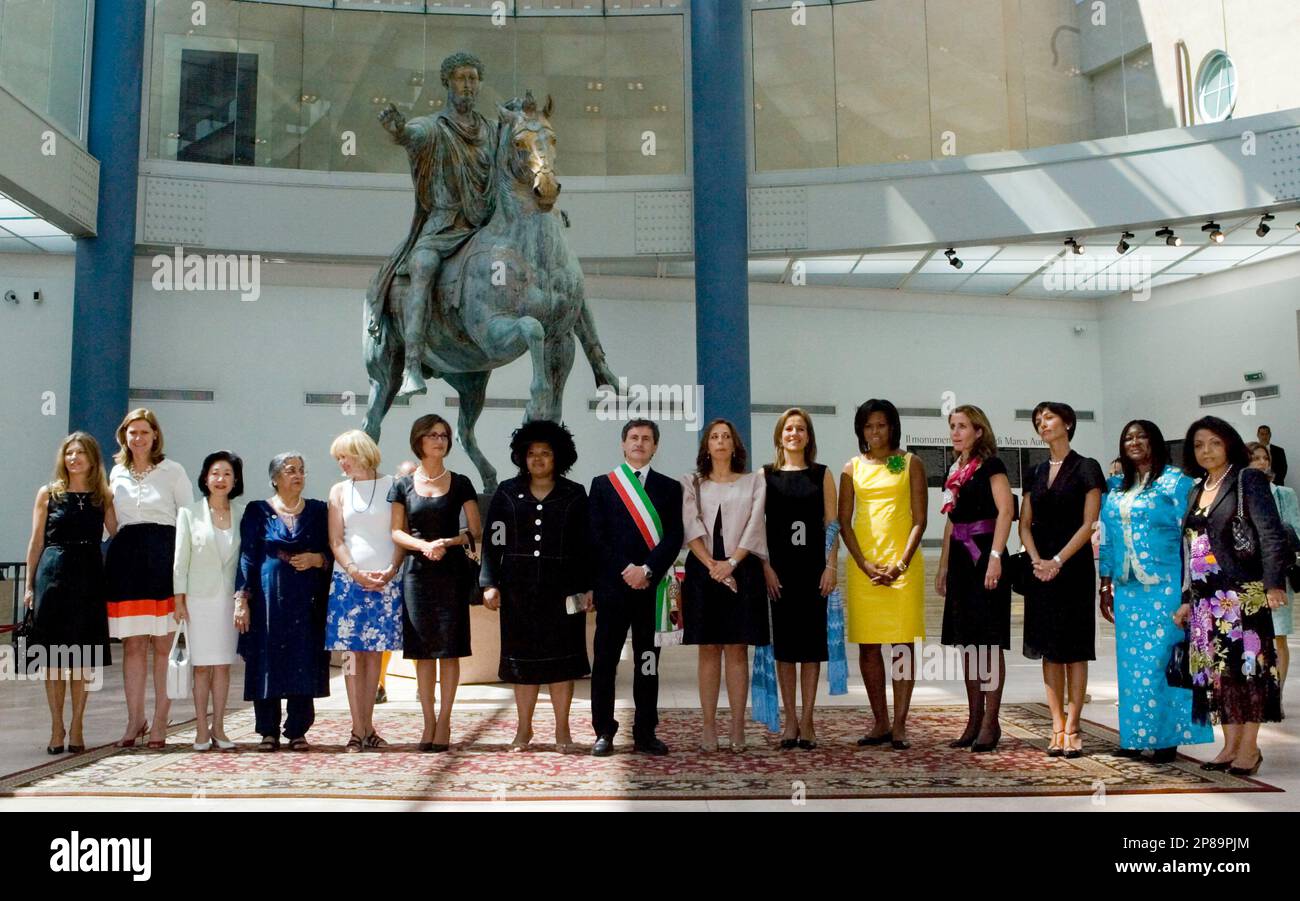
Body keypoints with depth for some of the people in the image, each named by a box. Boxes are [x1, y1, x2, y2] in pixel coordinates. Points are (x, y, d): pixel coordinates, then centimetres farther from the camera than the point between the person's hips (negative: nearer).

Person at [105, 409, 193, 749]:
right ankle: (135, 720, 12)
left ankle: (160, 722, 5)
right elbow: (111, 521, 22)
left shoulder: (173, 471, 4)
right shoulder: (117, 473, 15)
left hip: (164, 557, -3)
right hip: (125, 558, 3)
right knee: (132, 645, 5)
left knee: (163, 645, -2)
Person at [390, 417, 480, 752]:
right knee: (423, 650, 3)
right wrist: (423, 545, -13)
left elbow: (476, 531, 3)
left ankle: (444, 721, 7)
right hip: (417, 572, 1)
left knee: (449, 649, -1)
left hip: (452, 572, -1)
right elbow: (396, 532, 5)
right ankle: (428, 721, 12)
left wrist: (449, 542, -15)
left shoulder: (460, 484, 4)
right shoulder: (403, 485, 7)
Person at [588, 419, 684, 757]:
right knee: (605, 661, 1)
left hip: (652, 587, 1)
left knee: (648, 662, 5)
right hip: (611, 586, -1)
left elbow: (674, 537, 2)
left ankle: (645, 733, 11)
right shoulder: (602, 485, 9)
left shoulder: (669, 487, 11)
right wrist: (625, 569, -10)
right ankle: (604, 732, 9)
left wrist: (647, 570, -11)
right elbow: (596, 536, 0)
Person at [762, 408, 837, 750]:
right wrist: (765, 567, -8)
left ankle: (807, 721, 8)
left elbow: (832, 523, 4)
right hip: (778, 569, 0)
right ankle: (790, 720, 11)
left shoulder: (822, 474, 7)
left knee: (811, 641, 2)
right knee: (784, 642, 3)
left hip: (813, 568, 0)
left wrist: (831, 566, -6)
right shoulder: (766, 475, 6)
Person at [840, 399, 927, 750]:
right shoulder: (853, 468, 10)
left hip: (903, 563, -2)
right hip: (862, 564, 2)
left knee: (902, 643, -3)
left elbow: (919, 520, 0)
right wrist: (865, 565, -6)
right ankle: (880, 722, 15)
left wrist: (901, 563, -11)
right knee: (867, 645, 4)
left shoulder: (910, 463, 6)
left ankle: (899, 725, 2)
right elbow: (844, 523, 6)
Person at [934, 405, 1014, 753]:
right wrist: (943, 565, 18)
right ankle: (974, 721, 16)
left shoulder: (991, 465, -5)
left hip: (985, 558, -8)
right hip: (960, 559, 8)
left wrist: (995, 558, -23)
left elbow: (1006, 511, -15)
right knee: (966, 641, 9)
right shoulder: (955, 471, 17)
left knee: (988, 640, -5)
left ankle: (991, 722, 2)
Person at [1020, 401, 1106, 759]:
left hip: (1074, 566, -5)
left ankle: (1071, 729, 3)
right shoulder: (1036, 473, 14)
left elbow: (1088, 524, -7)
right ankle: (1057, 727, 9)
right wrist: (1036, 560, -7)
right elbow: (1025, 524, 10)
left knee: (1074, 650, -1)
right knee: (1049, 650, 4)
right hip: (1040, 568, 5)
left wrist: (1058, 561, -15)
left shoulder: (1086, 468, 0)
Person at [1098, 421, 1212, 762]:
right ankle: (1135, 736, 16)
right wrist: (1106, 586, 14)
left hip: (1164, 587, -5)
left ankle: (1167, 737, 6)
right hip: (1127, 589, 5)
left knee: (1162, 658, -3)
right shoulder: (1116, 487, 14)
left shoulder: (1175, 481, -2)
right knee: (1131, 660, 8)